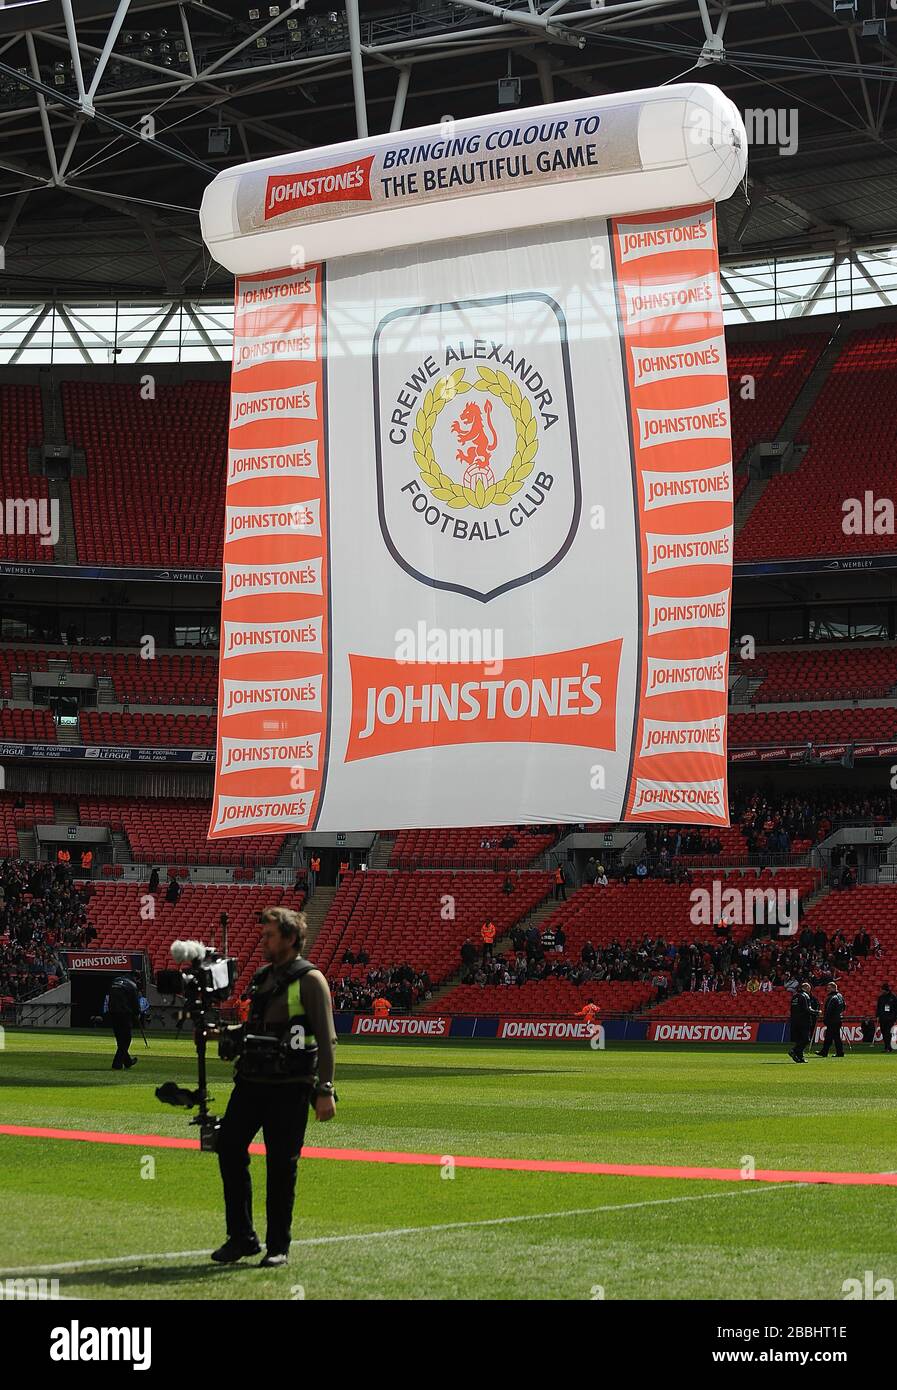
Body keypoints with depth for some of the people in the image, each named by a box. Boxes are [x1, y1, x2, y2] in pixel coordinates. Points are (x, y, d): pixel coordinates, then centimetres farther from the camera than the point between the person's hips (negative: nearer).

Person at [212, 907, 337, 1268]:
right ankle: (242, 1237, 10)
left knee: (281, 1163, -2)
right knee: (229, 1147, 0)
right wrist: (223, 1033, 10)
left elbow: (326, 1039, -9)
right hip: (251, 1081, 7)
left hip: (289, 1087, -7)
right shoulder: (262, 978, 17)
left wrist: (325, 1090, -15)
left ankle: (278, 1246, 9)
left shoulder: (309, 980, -6)